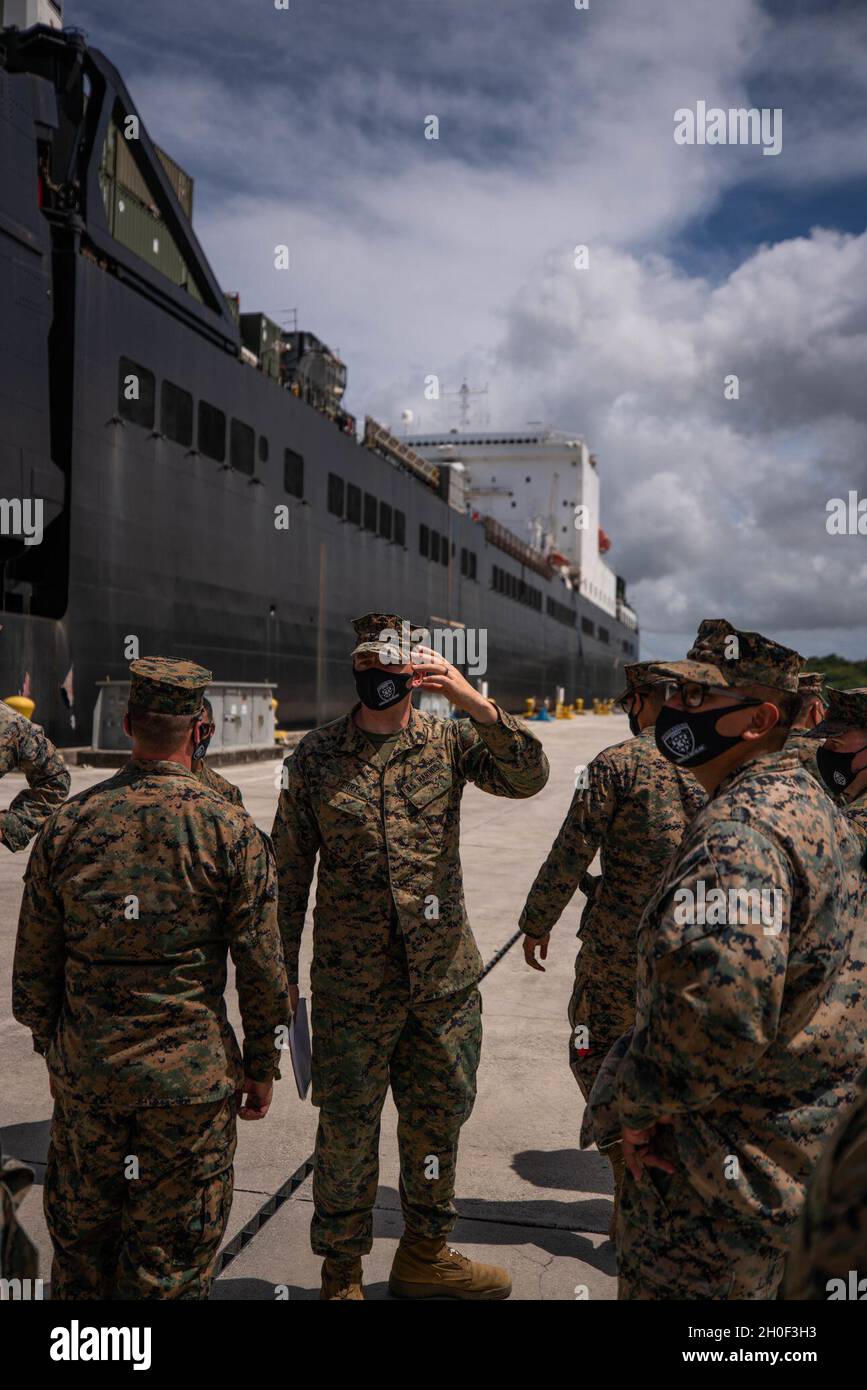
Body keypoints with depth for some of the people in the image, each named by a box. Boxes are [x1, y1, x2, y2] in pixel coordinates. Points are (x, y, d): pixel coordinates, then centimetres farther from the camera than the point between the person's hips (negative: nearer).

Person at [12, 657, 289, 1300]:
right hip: (190, 1078, -3)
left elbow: (34, 962, 5)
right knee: (170, 1259, 11)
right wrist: (262, 1067, 5)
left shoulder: (67, 824, -2)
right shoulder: (232, 831, -11)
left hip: (83, 1077, 3)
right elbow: (261, 966, -8)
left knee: (80, 1241, 21)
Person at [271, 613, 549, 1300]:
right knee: (348, 1128, 8)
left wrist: (473, 702, -29)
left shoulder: (450, 740, 0)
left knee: (439, 1117, 16)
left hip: (446, 978, 2)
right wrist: (282, 973, 2)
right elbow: (291, 871, 1)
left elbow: (529, 776, -16)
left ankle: (425, 1254, 38)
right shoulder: (315, 756, -2)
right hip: (351, 983, -2)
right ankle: (342, 1269, 30)